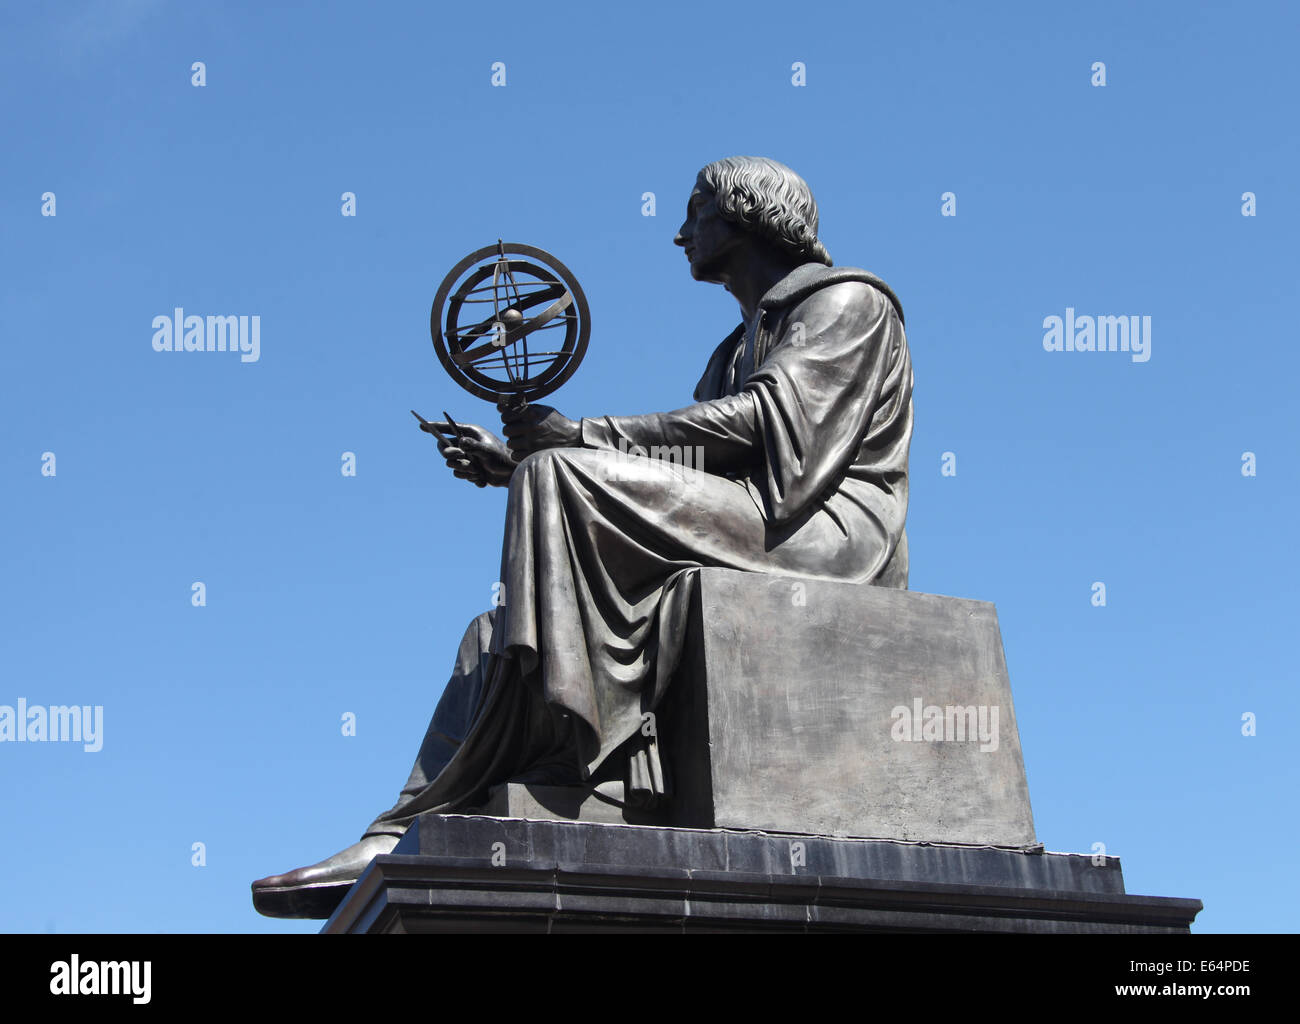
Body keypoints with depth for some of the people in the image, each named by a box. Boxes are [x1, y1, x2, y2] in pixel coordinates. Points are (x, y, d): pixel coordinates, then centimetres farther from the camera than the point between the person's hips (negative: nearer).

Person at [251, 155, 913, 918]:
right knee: (496, 633, -2)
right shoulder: (742, 348, 33)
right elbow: (667, 477, 22)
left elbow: (770, 420, -14)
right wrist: (514, 468, 12)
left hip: (832, 531, -9)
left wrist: (583, 435, -16)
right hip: (737, 553, 9)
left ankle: (555, 755, -32)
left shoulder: (849, 301, 6)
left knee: (560, 477, -25)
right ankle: (400, 846, -15)